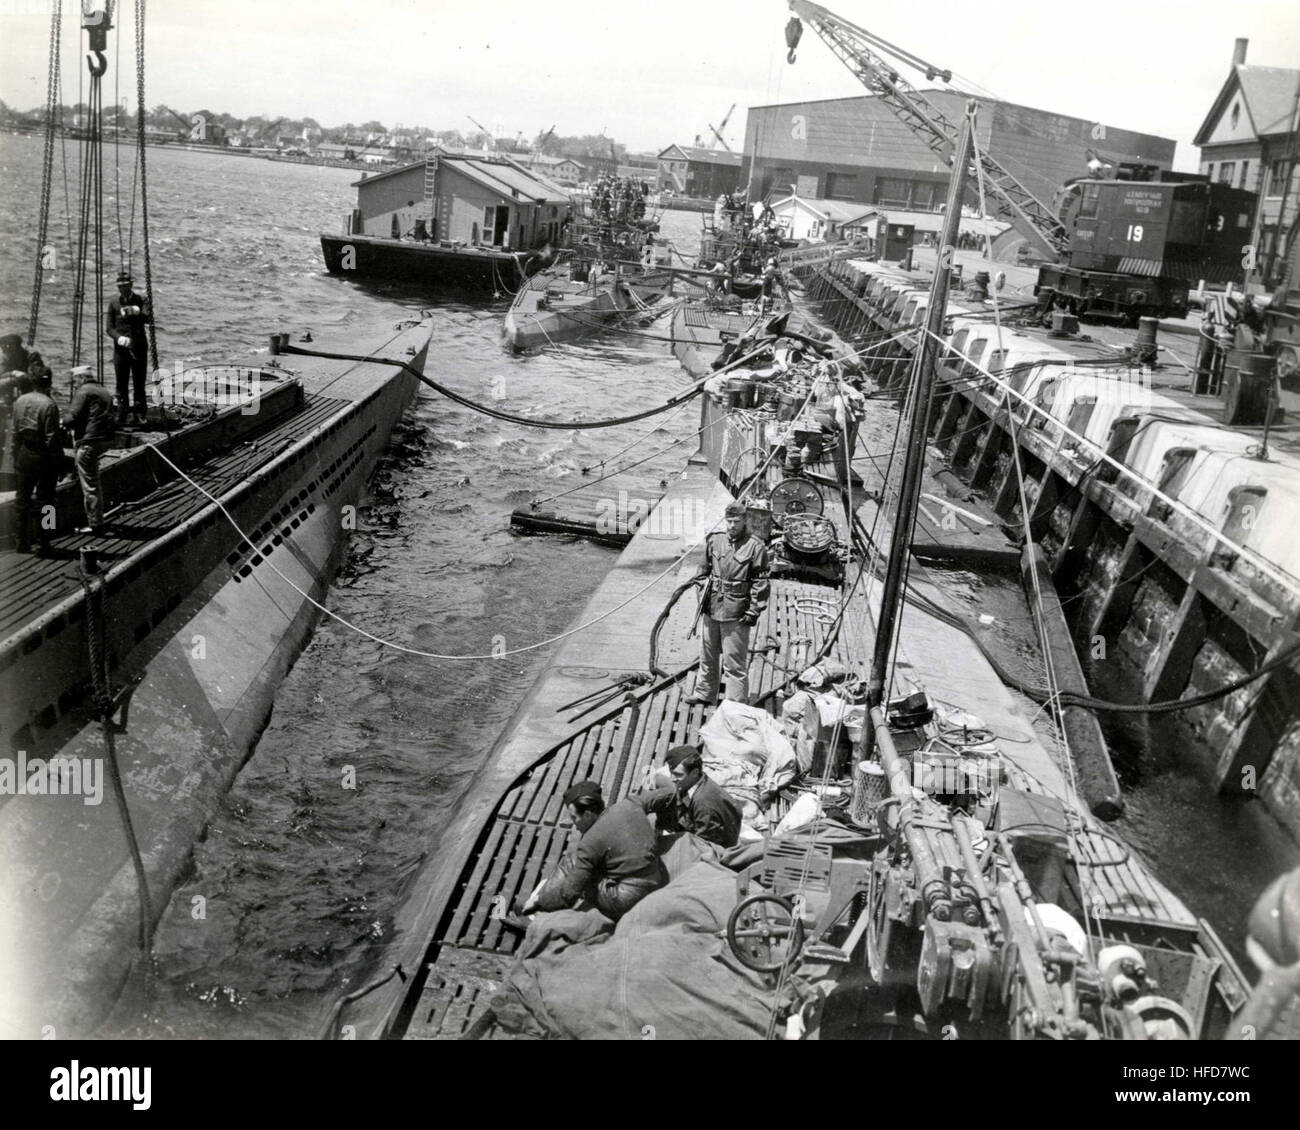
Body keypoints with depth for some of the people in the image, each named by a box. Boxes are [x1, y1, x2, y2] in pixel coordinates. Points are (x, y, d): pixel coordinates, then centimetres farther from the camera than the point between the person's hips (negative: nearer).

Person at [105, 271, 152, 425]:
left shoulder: (140, 301, 5)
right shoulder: (114, 303, 7)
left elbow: (149, 319, -13)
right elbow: (108, 327, 5)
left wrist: (138, 312, -34)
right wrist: (119, 337, -15)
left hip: (138, 348, -1)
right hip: (120, 349, 1)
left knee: (139, 383, 1)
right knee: (121, 384, 2)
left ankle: (140, 415, 8)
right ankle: (121, 415, 8)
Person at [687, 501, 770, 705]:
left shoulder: (755, 547, -9)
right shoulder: (714, 541, 5)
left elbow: (761, 583, -8)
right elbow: (705, 569, 18)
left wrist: (754, 612, -12)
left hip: (736, 613, -6)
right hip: (712, 608, 6)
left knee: (734, 662, -2)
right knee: (707, 656, 19)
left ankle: (736, 704, 6)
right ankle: (704, 694, 35)